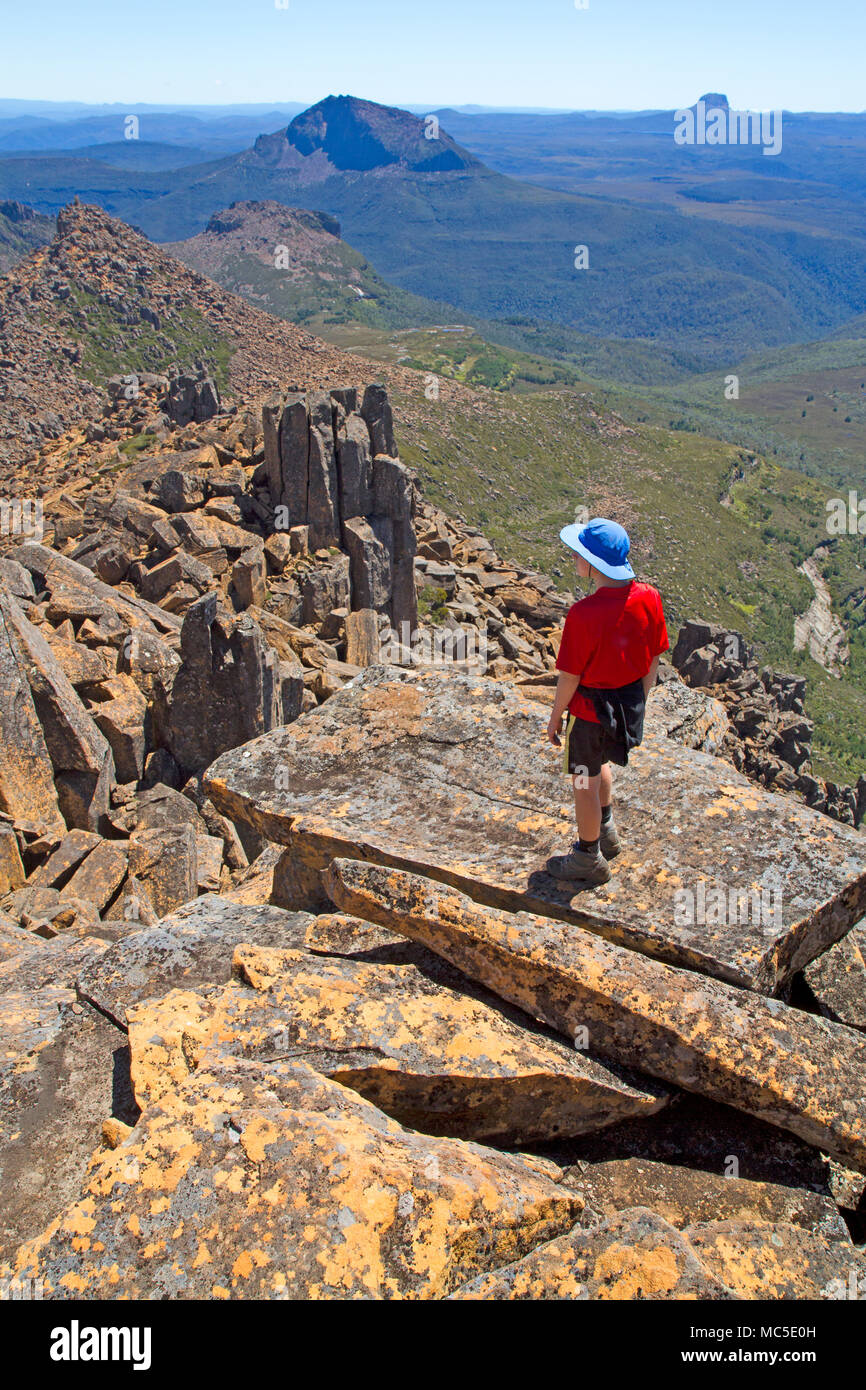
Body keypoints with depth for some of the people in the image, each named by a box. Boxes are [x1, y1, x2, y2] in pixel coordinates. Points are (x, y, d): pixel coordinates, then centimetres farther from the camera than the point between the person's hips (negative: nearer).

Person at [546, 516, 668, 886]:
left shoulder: (583, 614, -30)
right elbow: (654, 660, 0)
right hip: (631, 702, 7)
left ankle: (588, 860, 34)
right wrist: (638, 701, 15)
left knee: (585, 784, 15)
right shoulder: (649, 598, -11)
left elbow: (570, 676, -19)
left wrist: (555, 717, -3)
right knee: (599, 765, 32)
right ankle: (606, 833, 49)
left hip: (591, 709, -7)